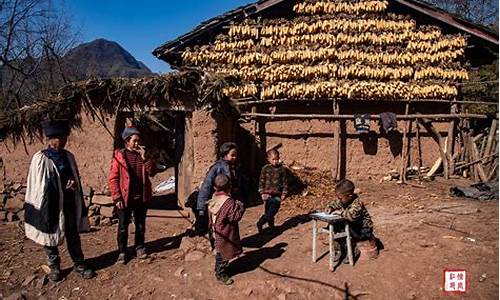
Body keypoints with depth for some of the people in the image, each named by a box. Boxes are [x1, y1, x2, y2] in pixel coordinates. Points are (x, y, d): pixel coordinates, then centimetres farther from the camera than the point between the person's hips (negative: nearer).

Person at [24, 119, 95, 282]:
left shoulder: (68, 156, 4)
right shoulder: (40, 158, -11)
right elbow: (37, 186, -7)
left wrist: (73, 184, -7)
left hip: (69, 204, 4)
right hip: (49, 205, -4)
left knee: (73, 235, 12)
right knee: (50, 235, 11)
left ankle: (79, 264, 24)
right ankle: (54, 266, 28)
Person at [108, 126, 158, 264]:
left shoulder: (143, 154, 5)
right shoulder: (119, 155, -7)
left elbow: (153, 172, -5)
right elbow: (113, 178, -8)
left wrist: (145, 157, -18)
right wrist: (117, 198, -13)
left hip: (142, 197, 4)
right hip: (125, 198, -3)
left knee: (140, 225, 15)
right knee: (123, 226, 7)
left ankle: (139, 247, 32)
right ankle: (122, 252, 21)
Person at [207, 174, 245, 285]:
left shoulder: (213, 199, -2)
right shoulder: (228, 202, -28)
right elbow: (235, 217, -25)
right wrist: (241, 207, -12)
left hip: (217, 231, 8)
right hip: (225, 233, -8)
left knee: (220, 251, 25)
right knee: (224, 253, 8)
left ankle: (219, 268, 43)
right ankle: (220, 274, 22)